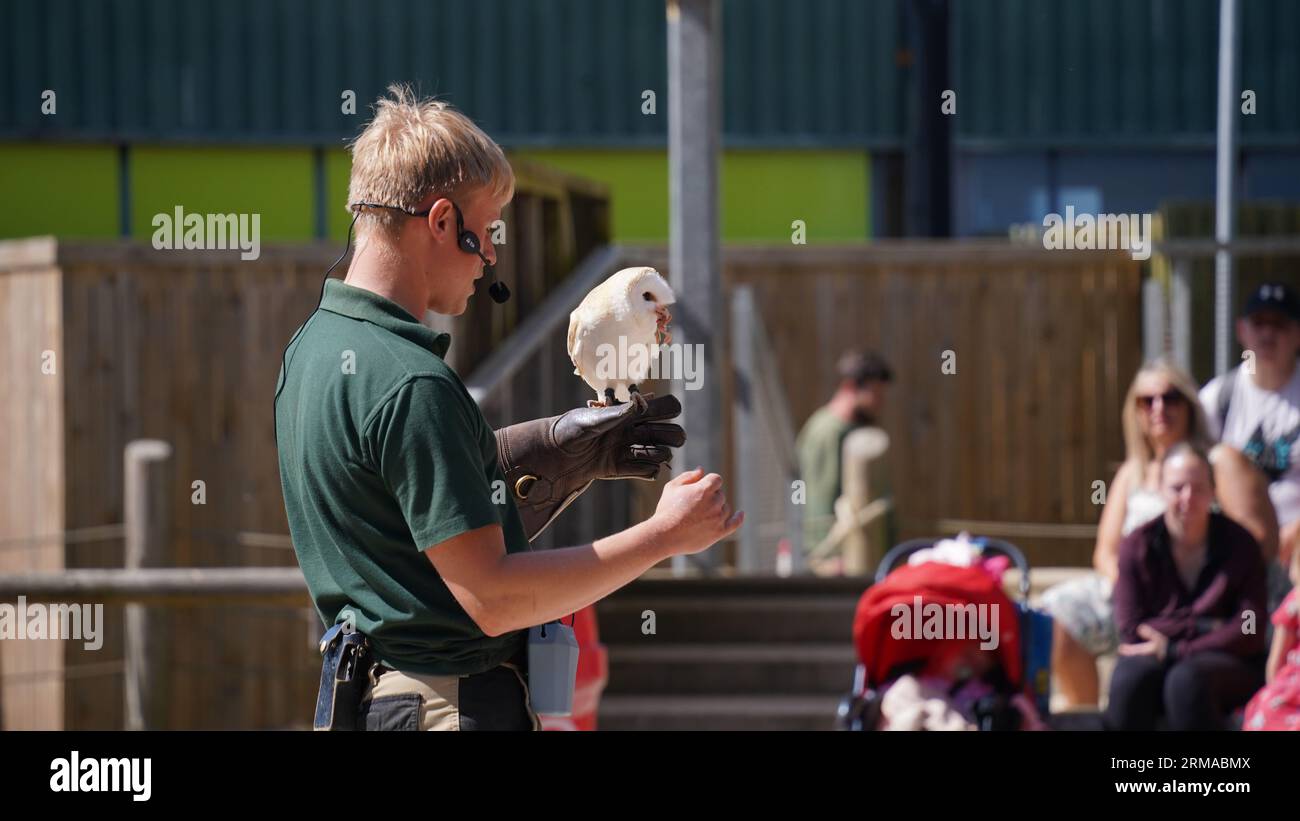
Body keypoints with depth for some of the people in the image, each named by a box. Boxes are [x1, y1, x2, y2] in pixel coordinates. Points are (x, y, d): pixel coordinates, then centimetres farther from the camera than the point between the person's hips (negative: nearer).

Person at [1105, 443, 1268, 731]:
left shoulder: (1239, 543, 0)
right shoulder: (1137, 545, 1)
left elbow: (1249, 634, -7)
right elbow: (1131, 630, -4)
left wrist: (1174, 649, -14)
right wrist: (1203, 627, -14)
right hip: (1156, 654, 1)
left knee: (1186, 680, -36)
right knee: (1128, 681, -34)